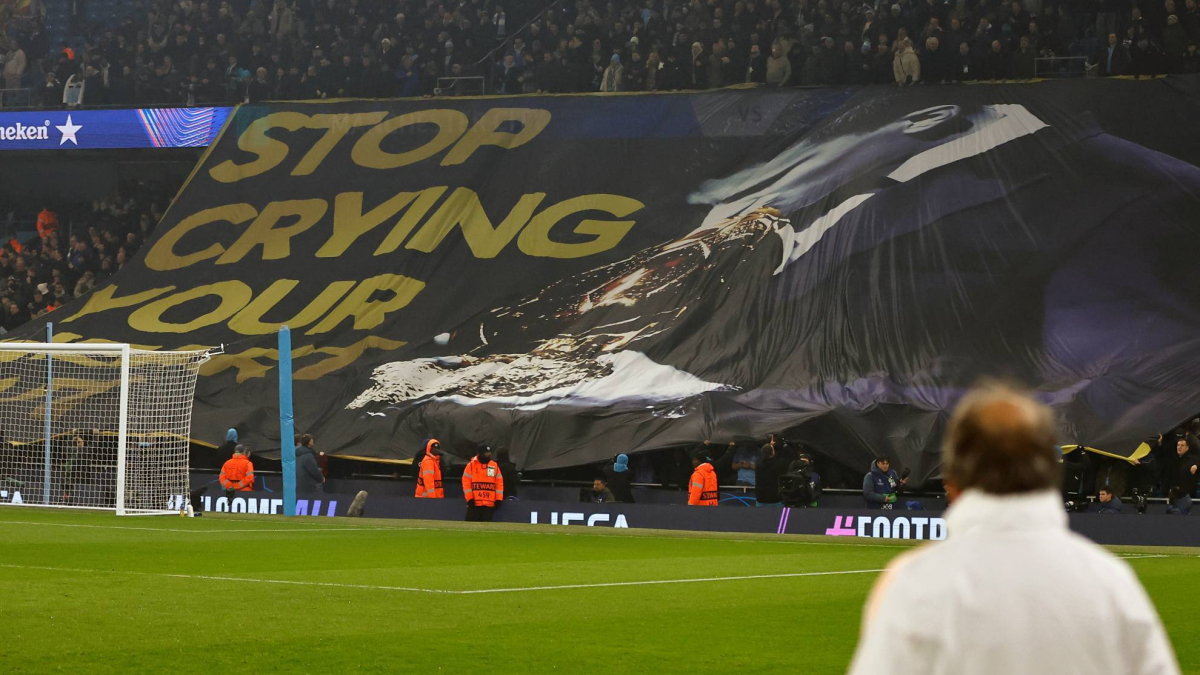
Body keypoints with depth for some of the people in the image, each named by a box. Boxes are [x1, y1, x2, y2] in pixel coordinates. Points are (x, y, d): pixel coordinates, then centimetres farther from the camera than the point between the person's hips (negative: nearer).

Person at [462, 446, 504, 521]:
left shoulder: (495, 466, 9)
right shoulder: (471, 465, 0)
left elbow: (499, 483, 8)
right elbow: (466, 482, -3)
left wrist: (498, 499, 0)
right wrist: (469, 498, -10)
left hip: (490, 503, 3)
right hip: (474, 503, -3)